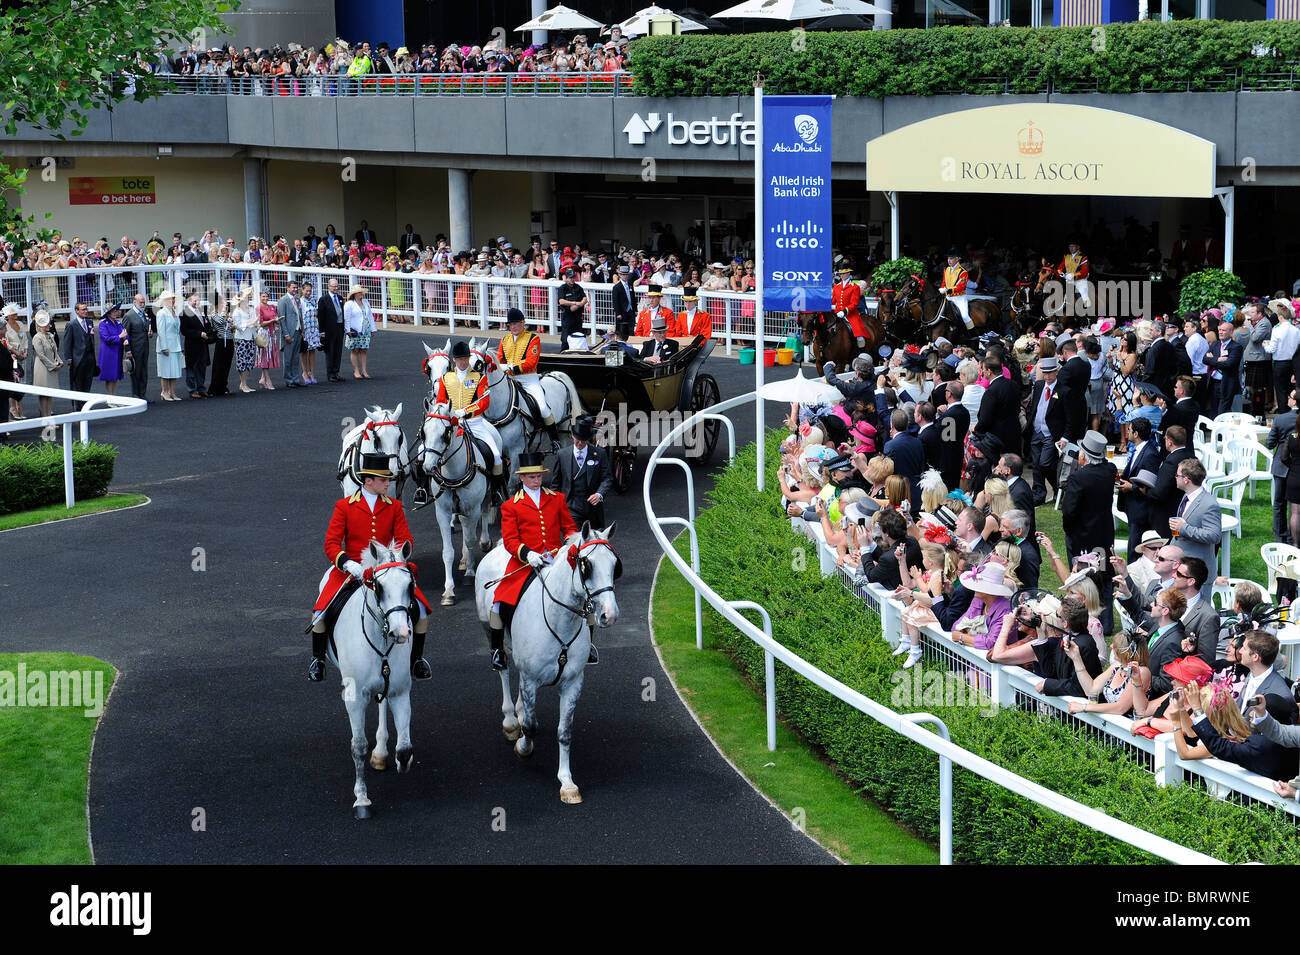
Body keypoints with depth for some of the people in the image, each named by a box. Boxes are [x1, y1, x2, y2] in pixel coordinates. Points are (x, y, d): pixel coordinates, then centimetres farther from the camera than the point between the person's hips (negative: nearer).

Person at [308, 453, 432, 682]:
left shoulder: (394, 507, 8)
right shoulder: (344, 506, 1)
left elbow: (406, 539, 4)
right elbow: (331, 543, -4)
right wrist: (347, 563, -24)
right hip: (351, 569, -2)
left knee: (420, 608, -14)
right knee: (320, 611, -18)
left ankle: (417, 659, 8)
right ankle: (318, 659, 6)